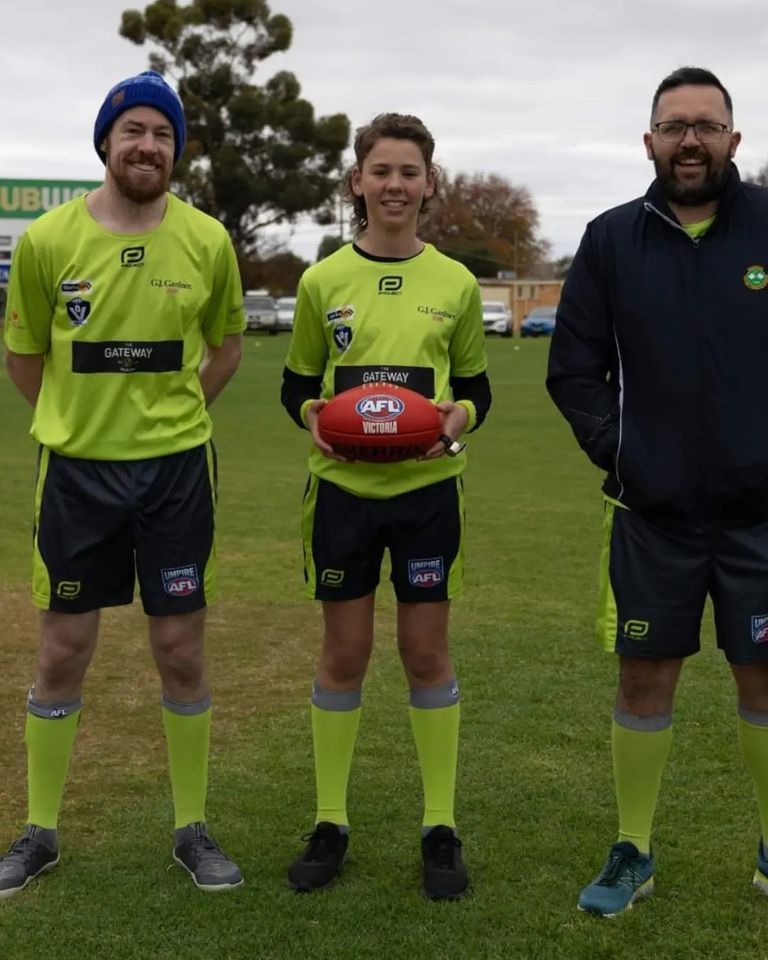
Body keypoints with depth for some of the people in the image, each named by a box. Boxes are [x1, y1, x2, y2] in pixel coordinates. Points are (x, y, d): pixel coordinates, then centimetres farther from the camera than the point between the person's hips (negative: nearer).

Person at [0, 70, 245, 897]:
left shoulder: (207, 242, -4)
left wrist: (172, 414, 9)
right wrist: (77, 420, 11)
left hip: (176, 468, 0)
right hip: (78, 467, 0)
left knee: (181, 651, 6)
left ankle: (192, 829, 22)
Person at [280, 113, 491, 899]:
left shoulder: (455, 284, 2)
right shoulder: (322, 281, 1)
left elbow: (476, 388, 9)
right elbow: (296, 385, 9)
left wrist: (461, 415, -13)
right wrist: (310, 416, -13)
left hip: (427, 487, 0)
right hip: (344, 488, 0)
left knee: (426, 651, 5)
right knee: (344, 651, 7)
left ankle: (441, 827, 18)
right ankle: (330, 822, 21)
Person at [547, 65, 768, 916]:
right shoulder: (612, 239, 2)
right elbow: (573, 368, 6)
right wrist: (615, 450, -4)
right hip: (653, 509, 1)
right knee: (644, 678, 9)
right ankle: (632, 854, 23)